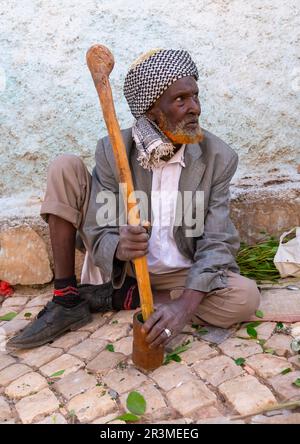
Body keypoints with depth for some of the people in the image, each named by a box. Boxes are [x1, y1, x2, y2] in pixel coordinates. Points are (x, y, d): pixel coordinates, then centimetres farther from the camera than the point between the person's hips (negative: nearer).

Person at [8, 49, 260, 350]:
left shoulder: (219, 157, -14)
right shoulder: (112, 151, -15)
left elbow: (217, 243, -17)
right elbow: (98, 235, -14)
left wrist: (186, 304, -33)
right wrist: (119, 248, -40)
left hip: (181, 274, 1)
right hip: (121, 262, 0)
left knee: (245, 297, -28)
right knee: (65, 167, -14)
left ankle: (118, 296, -12)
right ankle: (66, 300, -9)